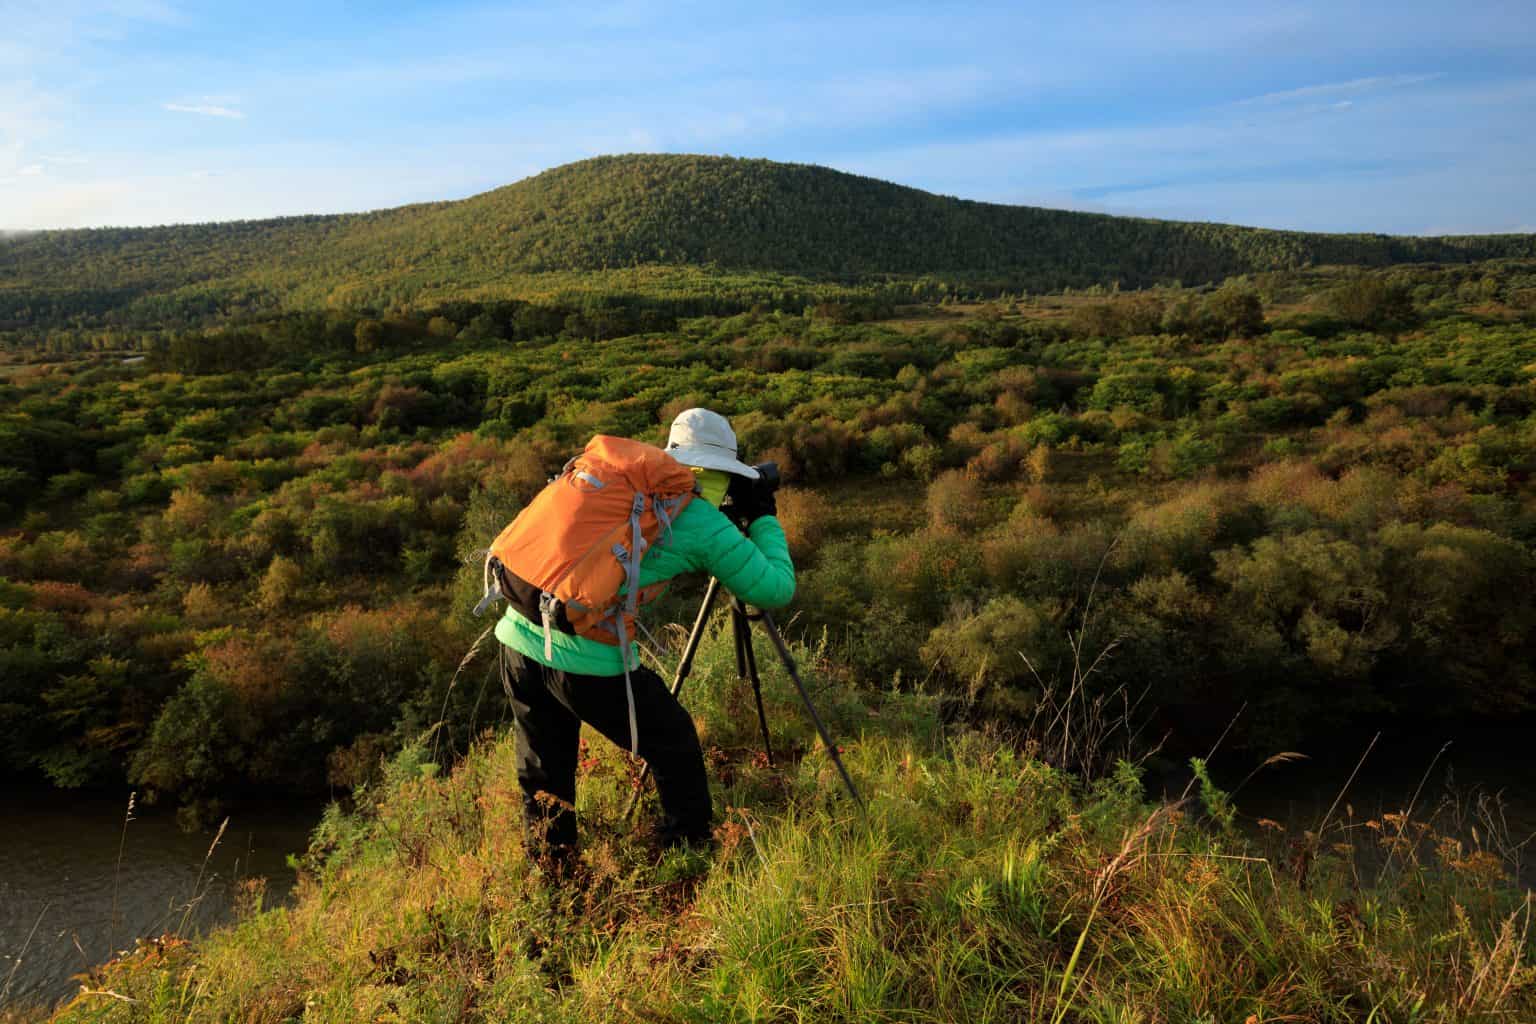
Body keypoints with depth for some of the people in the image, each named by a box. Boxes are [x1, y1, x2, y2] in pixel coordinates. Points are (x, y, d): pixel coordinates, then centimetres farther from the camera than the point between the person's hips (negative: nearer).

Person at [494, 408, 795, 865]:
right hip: (589, 660, -6)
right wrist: (763, 519, 23)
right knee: (675, 749, 18)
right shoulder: (706, 524, 0)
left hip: (518, 638, 7)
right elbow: (777, 589, 9)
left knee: (543, 774, 24)